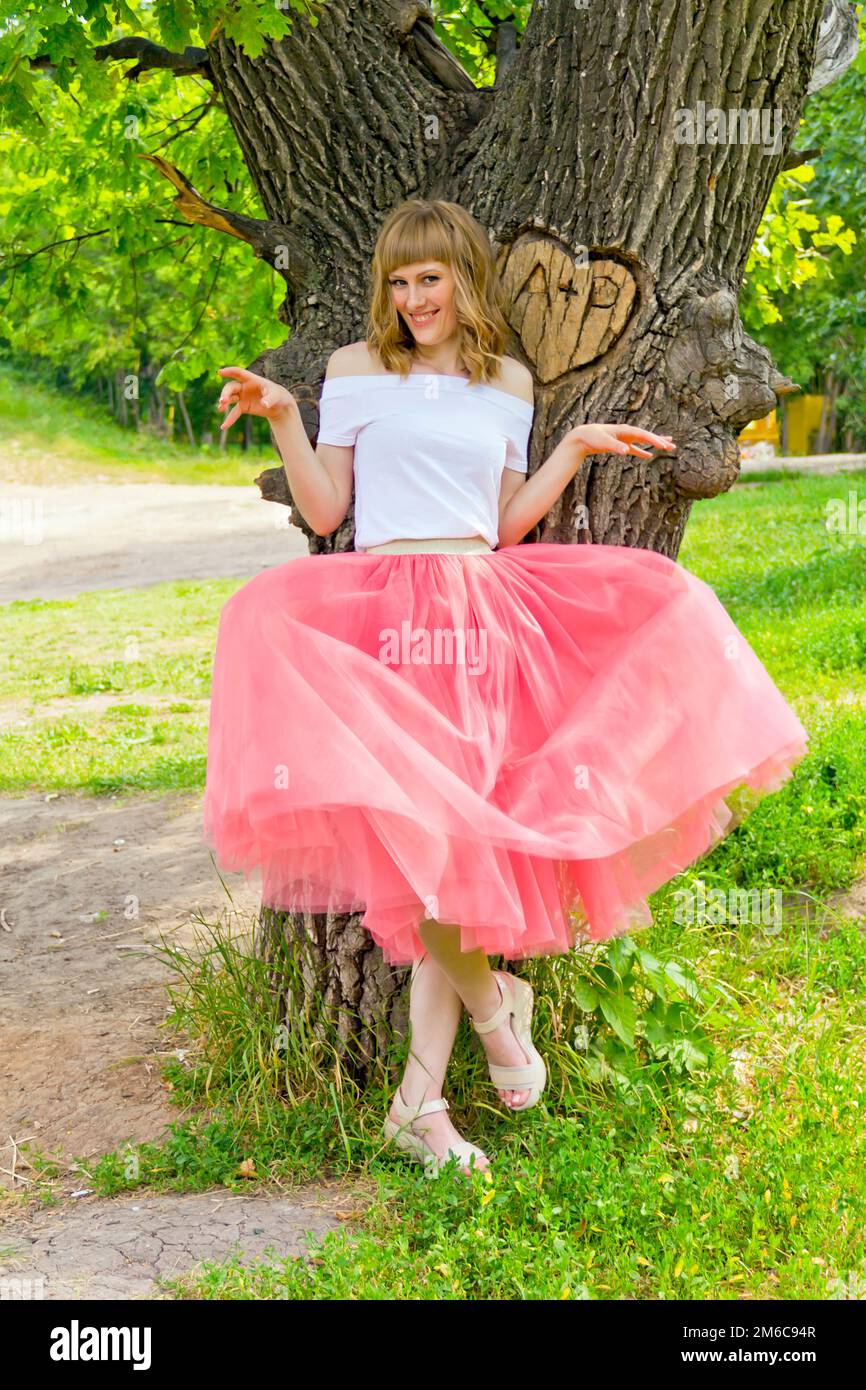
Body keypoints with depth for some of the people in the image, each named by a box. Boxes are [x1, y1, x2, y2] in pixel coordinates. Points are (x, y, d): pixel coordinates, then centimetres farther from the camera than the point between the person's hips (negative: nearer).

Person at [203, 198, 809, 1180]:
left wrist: (575, 448, 10)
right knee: (413, 835, -22)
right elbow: (325, 512, 5)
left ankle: (421, 1101, -1)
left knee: (458, 833, -9)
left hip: (483, 612, 3)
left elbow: (506, 524, 17)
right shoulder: (356, 369, 10)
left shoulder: (509, 381, 18)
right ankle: (490, 997, 6)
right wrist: (282, 418, -6)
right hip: (385, 612, -3)